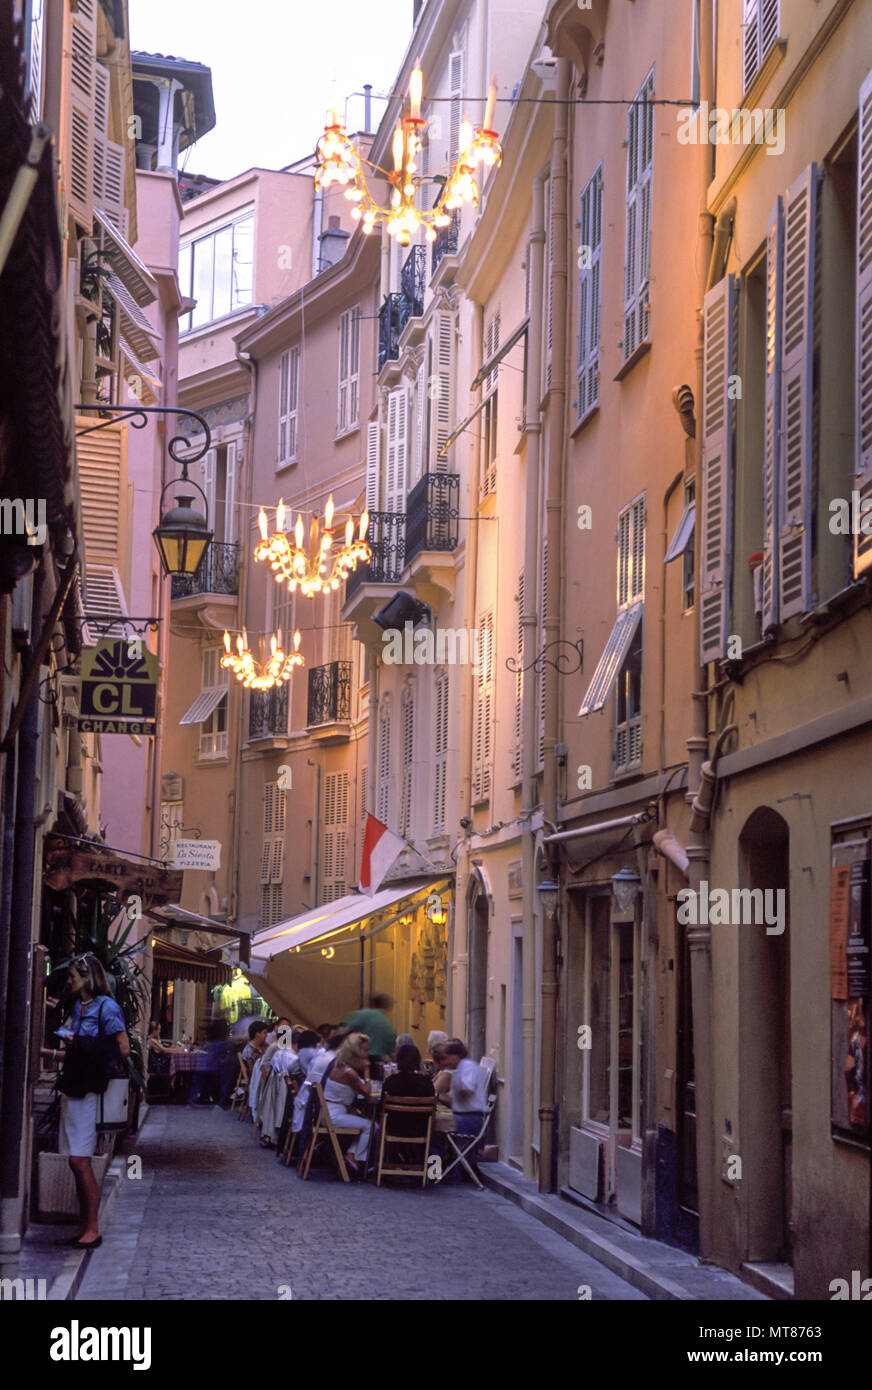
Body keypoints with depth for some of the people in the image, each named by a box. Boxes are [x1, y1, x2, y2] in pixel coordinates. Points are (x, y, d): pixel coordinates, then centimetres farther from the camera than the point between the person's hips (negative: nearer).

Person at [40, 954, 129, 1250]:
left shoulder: (106, 1007, -8)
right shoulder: (78, 1008, 17)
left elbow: (123, 1050, -12)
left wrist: (82, 1046, -9)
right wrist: (51, 1053, 19)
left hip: (88, 1091, -8)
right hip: (72, 1089, 8)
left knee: (80, 1161, -9)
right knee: (77, 1163, 9)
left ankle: (93, 1230, -3)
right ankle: (85, 1228, 14)